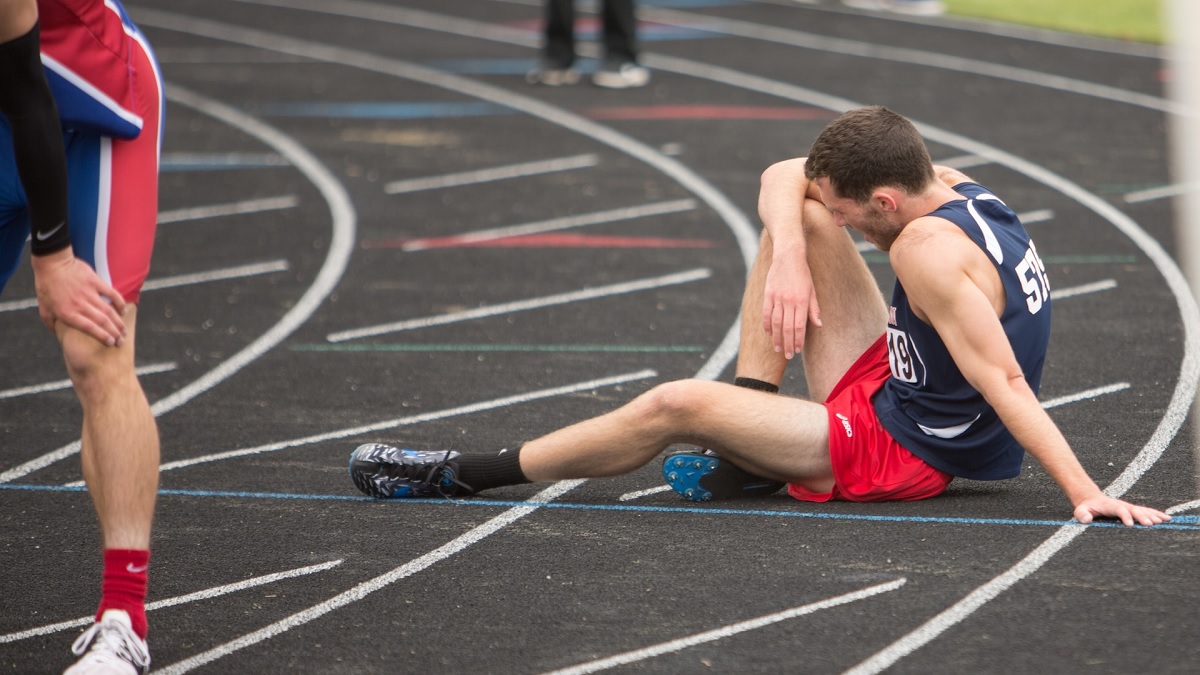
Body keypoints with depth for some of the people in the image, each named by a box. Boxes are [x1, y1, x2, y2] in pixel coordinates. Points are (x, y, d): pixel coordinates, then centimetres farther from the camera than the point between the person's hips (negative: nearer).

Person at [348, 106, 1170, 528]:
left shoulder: (929, 249, -30)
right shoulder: (943, 184, -2)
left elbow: (1006, 383, -34)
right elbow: (785, 181, 2)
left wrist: (1087, 494, -38)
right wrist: (790, 255, -18)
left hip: (899, 454, -10)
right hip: (890, 393, 10)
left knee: (677, 405, -19)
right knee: (795, 223, 12)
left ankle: (463, 474, -4)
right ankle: (750, 446, 9)